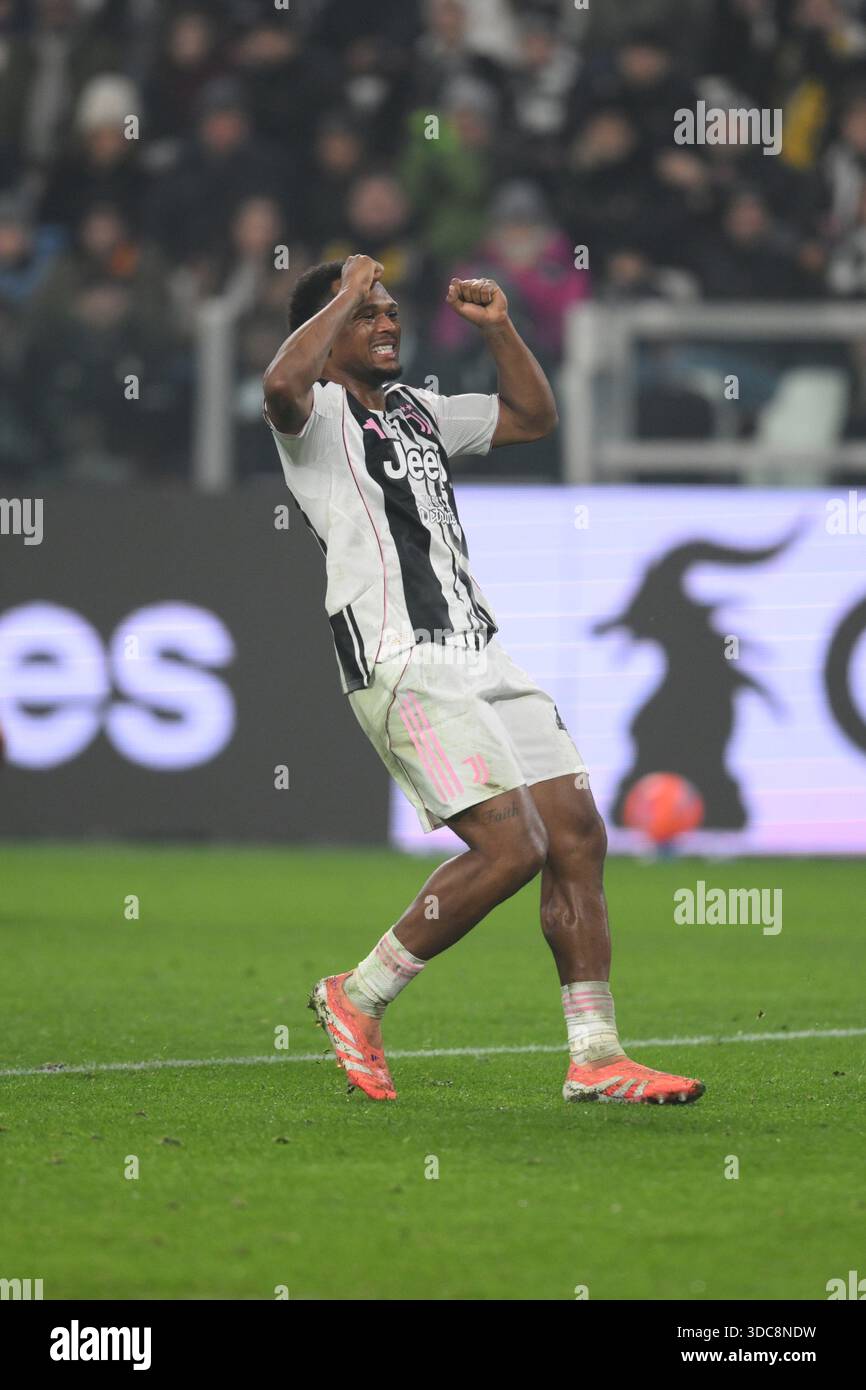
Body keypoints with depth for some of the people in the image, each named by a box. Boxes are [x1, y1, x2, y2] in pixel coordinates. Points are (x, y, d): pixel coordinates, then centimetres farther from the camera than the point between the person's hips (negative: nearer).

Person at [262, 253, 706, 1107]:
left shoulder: (416, 411, 23)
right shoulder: (318, 416, -2)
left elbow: (534, 417, 32)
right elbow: (281, 385, -27)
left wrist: (498, 328, 18)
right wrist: (346, 294, -15)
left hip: (480, 652, 9)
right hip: (404, 666, -9)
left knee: (577, 836, 1)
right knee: (512, 846, -18)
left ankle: (595, 1058, 6)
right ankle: (356, 998, -2)